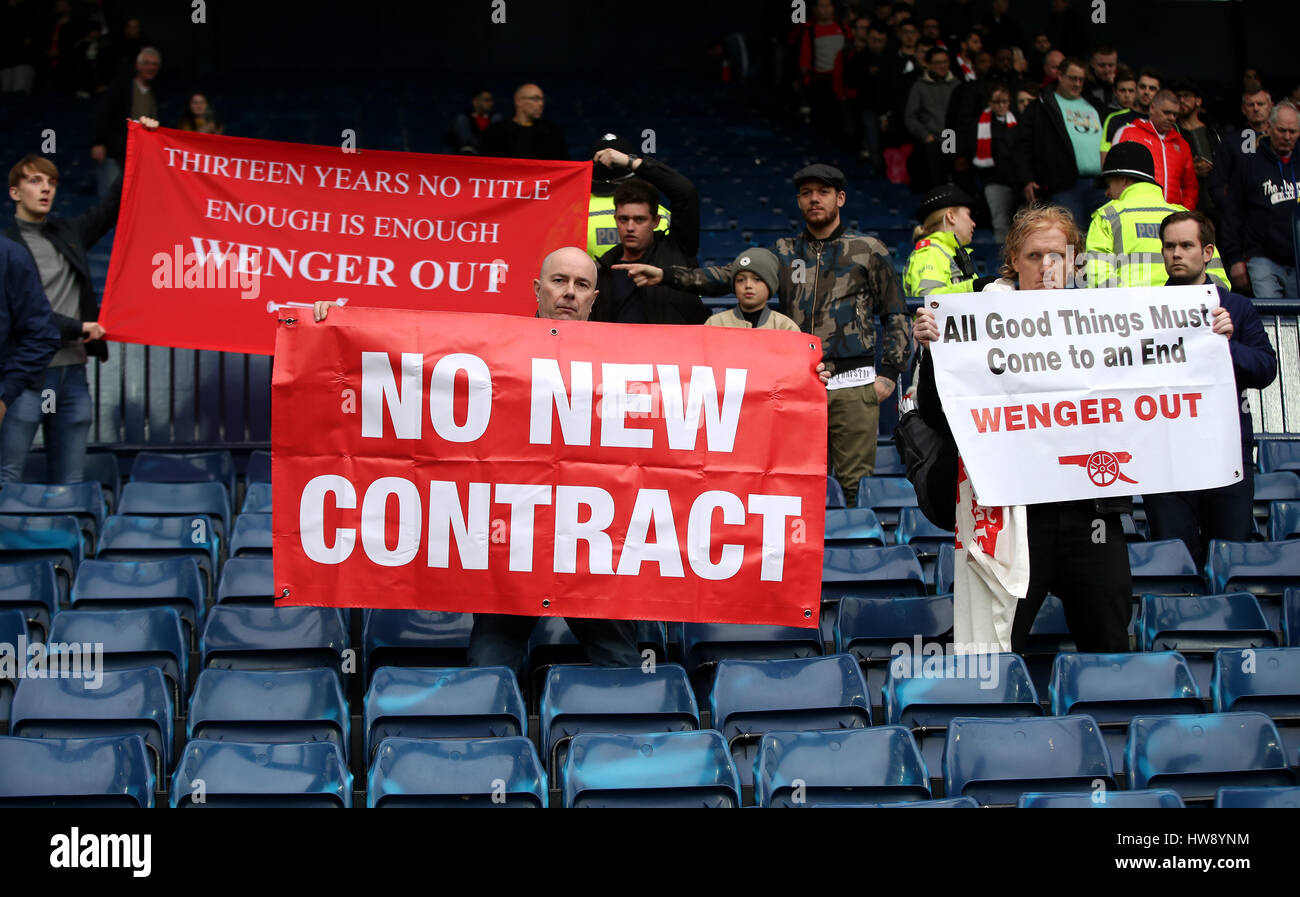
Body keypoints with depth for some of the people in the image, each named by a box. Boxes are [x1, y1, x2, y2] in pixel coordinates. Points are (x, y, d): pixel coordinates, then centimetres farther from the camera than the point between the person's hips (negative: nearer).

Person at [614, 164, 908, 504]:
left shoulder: (868, 250, 8)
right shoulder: (785, 252, 13)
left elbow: (896, 316, 9)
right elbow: (728, 277, 3)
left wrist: (889, 373, -2)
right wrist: (666, 275, -10)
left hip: (853, 386, -3)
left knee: (856, 483, -5)